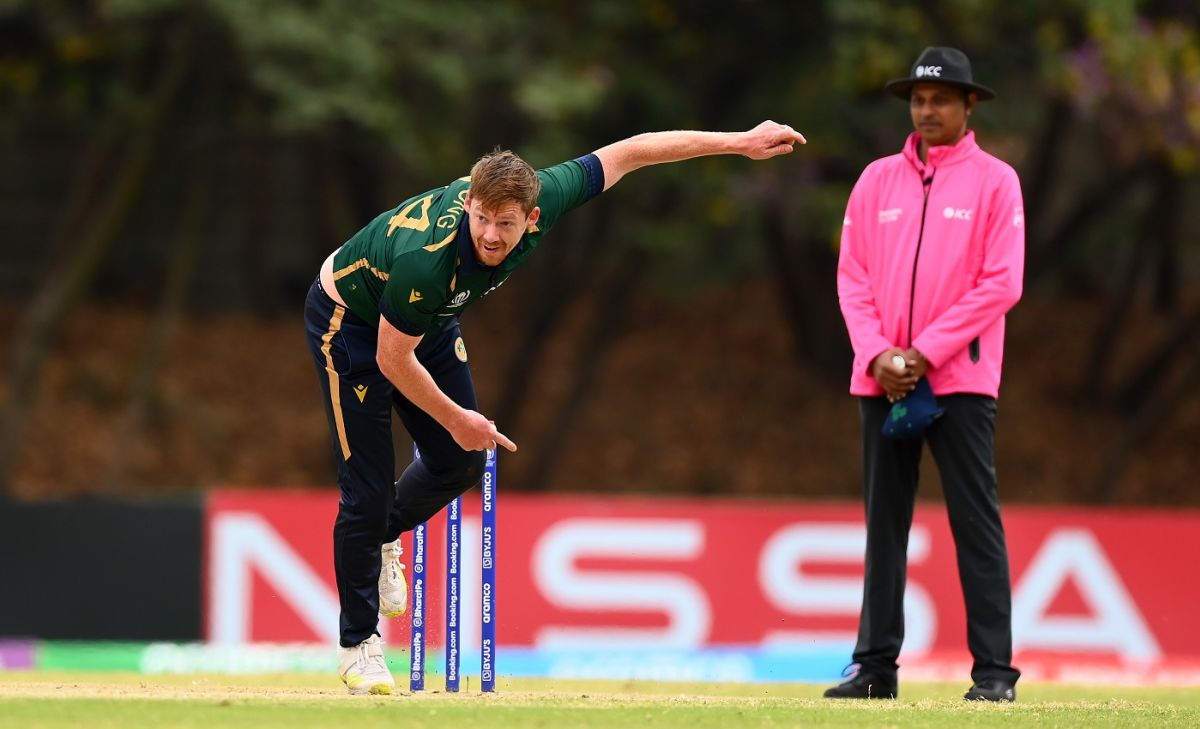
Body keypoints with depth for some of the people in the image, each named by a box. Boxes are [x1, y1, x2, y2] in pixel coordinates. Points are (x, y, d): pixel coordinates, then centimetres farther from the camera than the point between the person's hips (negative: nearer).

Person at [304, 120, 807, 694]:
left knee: (461, 463, 11)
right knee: (369, 490, -7)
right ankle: (358, 645, 9)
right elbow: (391, 358, -28)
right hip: (350, 321, -7)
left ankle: (382, 538, 42)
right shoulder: (428, 259, -43)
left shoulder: (539, 203, -28)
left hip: (429, 321, 7)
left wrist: (738, 143, -12)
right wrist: (453, 418, -15)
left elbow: (627, 154, -15)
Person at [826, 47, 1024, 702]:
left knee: (976, 523, -5)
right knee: (884, 523, 6)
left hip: (960, 380, -4)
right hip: (880, 380, 4)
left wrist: (926, 353, -12)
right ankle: (875, 665, 9)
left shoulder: (994, 181, 1)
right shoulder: (878, 180, 12)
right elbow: (852, 277, 8)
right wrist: (878, 355, -7)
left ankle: (994, 670, -5)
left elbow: (1001, 283, -7)